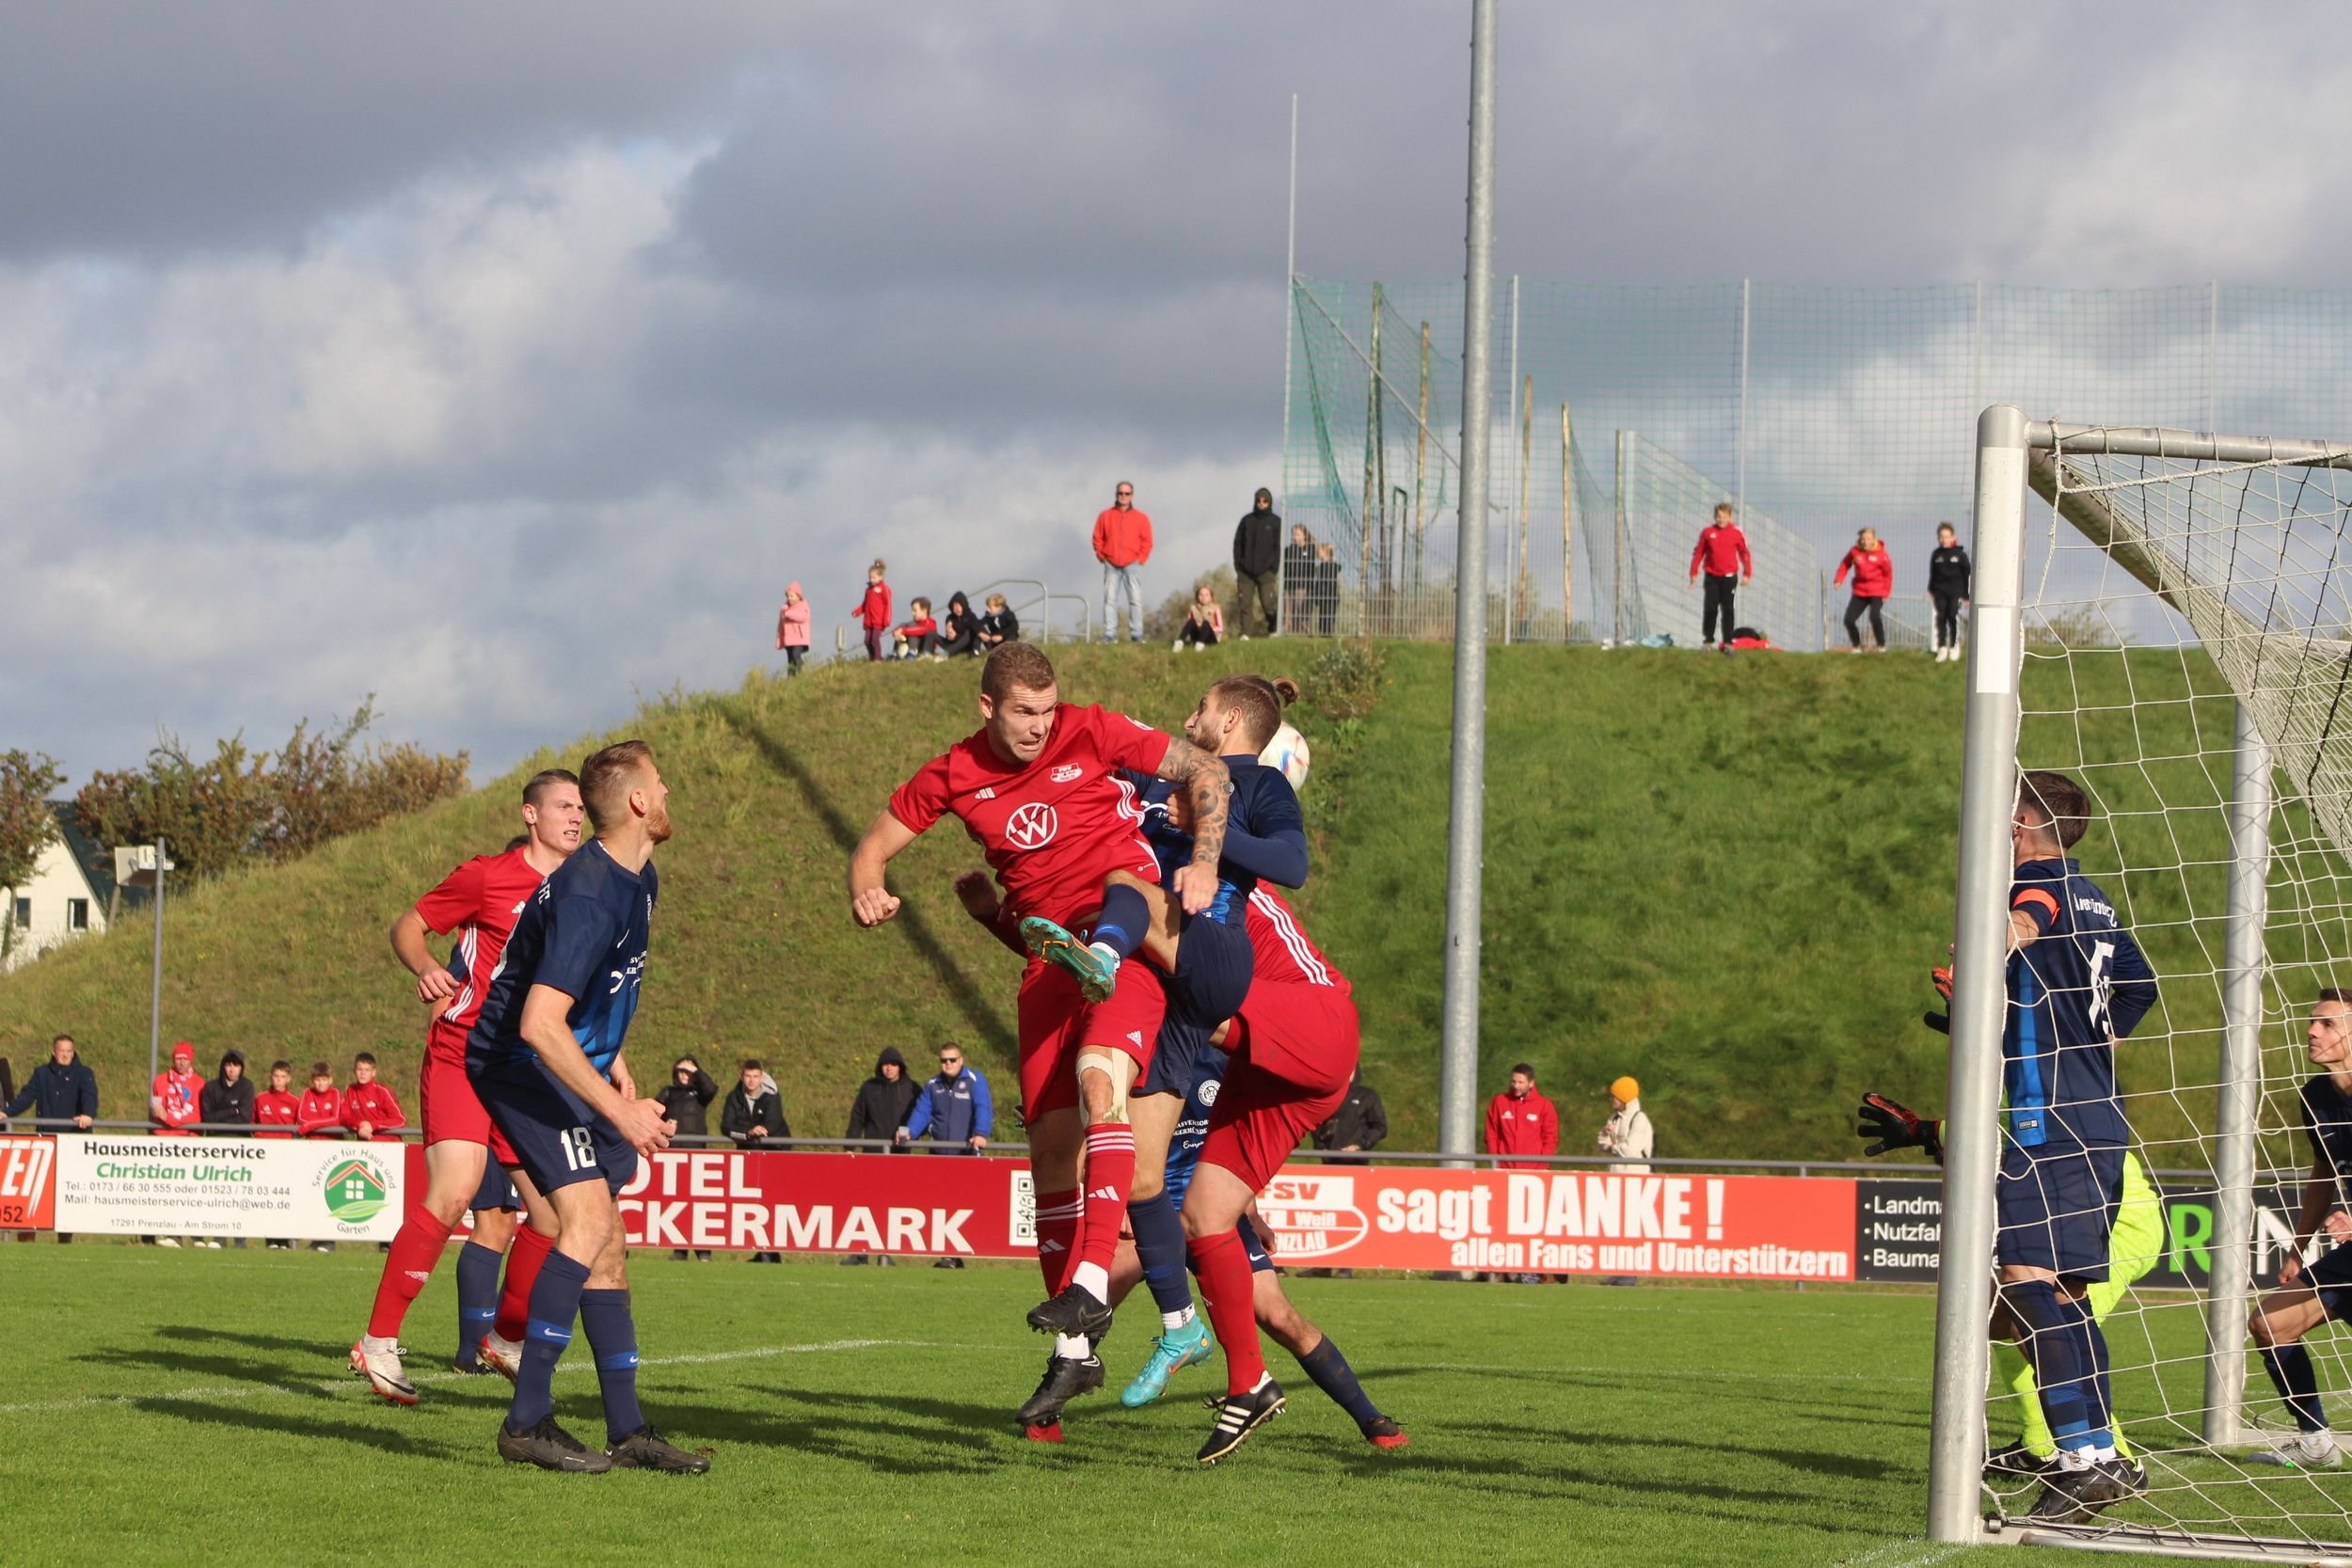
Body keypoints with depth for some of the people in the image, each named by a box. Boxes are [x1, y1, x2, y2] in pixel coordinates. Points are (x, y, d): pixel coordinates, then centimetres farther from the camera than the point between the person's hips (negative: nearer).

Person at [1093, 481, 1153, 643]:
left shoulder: (1141, 517, 3)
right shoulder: (1105, 516, 5)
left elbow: (1147, 542, 4)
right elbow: (1098, 538, 8)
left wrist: (1141, 558, -3)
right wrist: (1101, 555, -1)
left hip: (1132, 564, -1)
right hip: (1111, 565, 1)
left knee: (1136, 600, -6)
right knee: (1109, 599, -3)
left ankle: (1136, 635, -5)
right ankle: (1109, 635, -3)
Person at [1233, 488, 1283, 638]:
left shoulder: (1275, 522, 3)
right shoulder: (1247, 520, 8)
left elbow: (1278, 546, 1)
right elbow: (1238, 543, 10)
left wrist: (1274, 567, -6)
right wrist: (1238, 564, 1)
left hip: (1266, 571, -2)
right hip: (1246, 571, 2)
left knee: (1267, 603, -8)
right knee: (1246, 603, -2)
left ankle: (1266, 631, 1)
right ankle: (1245, 633, 0)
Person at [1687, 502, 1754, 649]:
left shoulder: (1736, 533, -1)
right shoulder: (1707, 532, 1)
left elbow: (1745, 553, 4)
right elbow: (1698, 553, 6)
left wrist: (1747, 574, 1)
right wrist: (1694, 573, 4)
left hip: (1729, 577, -1)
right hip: (1711, 576, 1)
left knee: (1727, 610, 0)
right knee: (1710, 609, 0)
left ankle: (1728, 641, 3)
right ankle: (1708, 640, 10)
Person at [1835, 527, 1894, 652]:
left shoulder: (1881, 554, -9)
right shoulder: (1855, 551, -3)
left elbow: (1888, 574, -1)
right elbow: (1845, 564, 10)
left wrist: (1885, 593, -3)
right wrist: (1839, 579, -4)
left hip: (1877, 593, -4)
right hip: (1859, 593, 4)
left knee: (1875, 617, -24)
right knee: (1849, 620, -3)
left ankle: (1881, 645, -4)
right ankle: (1857, 646, 19)